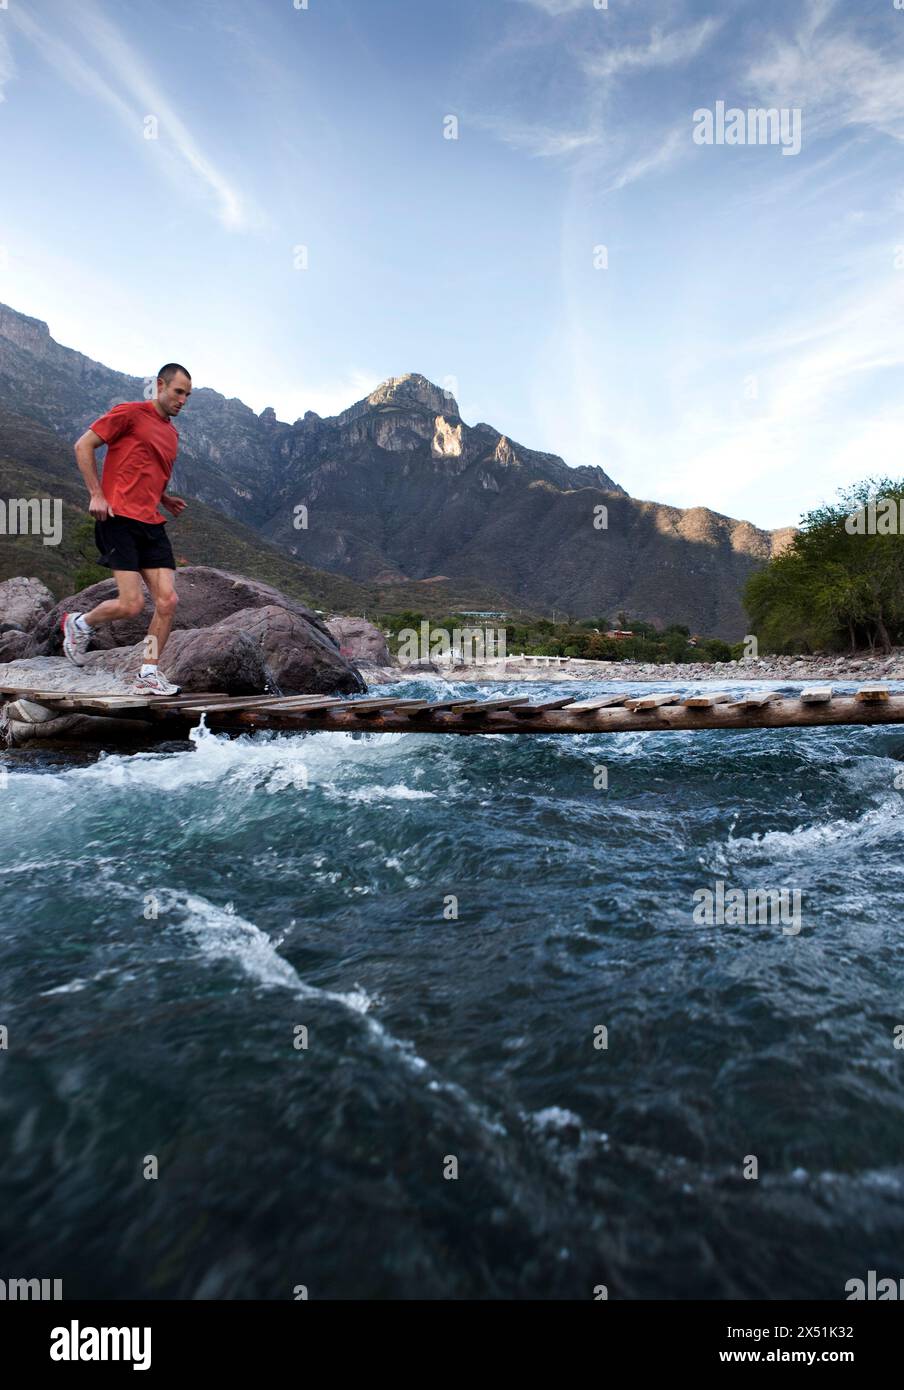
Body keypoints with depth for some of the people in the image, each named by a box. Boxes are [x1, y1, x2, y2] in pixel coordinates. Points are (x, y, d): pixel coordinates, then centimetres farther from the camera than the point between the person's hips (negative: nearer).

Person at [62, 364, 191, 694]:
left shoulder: (172, 433, 21)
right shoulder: (131, 412, -2)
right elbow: (84, 446, -3)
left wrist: (166, 500, 14)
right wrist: (96, 495, -10)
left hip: (152, 524, 7)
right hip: (119, 519, -7)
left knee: (168, 600, -5)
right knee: (131, 604, -13)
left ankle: (148, 673, 6)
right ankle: (79, 624, 18)